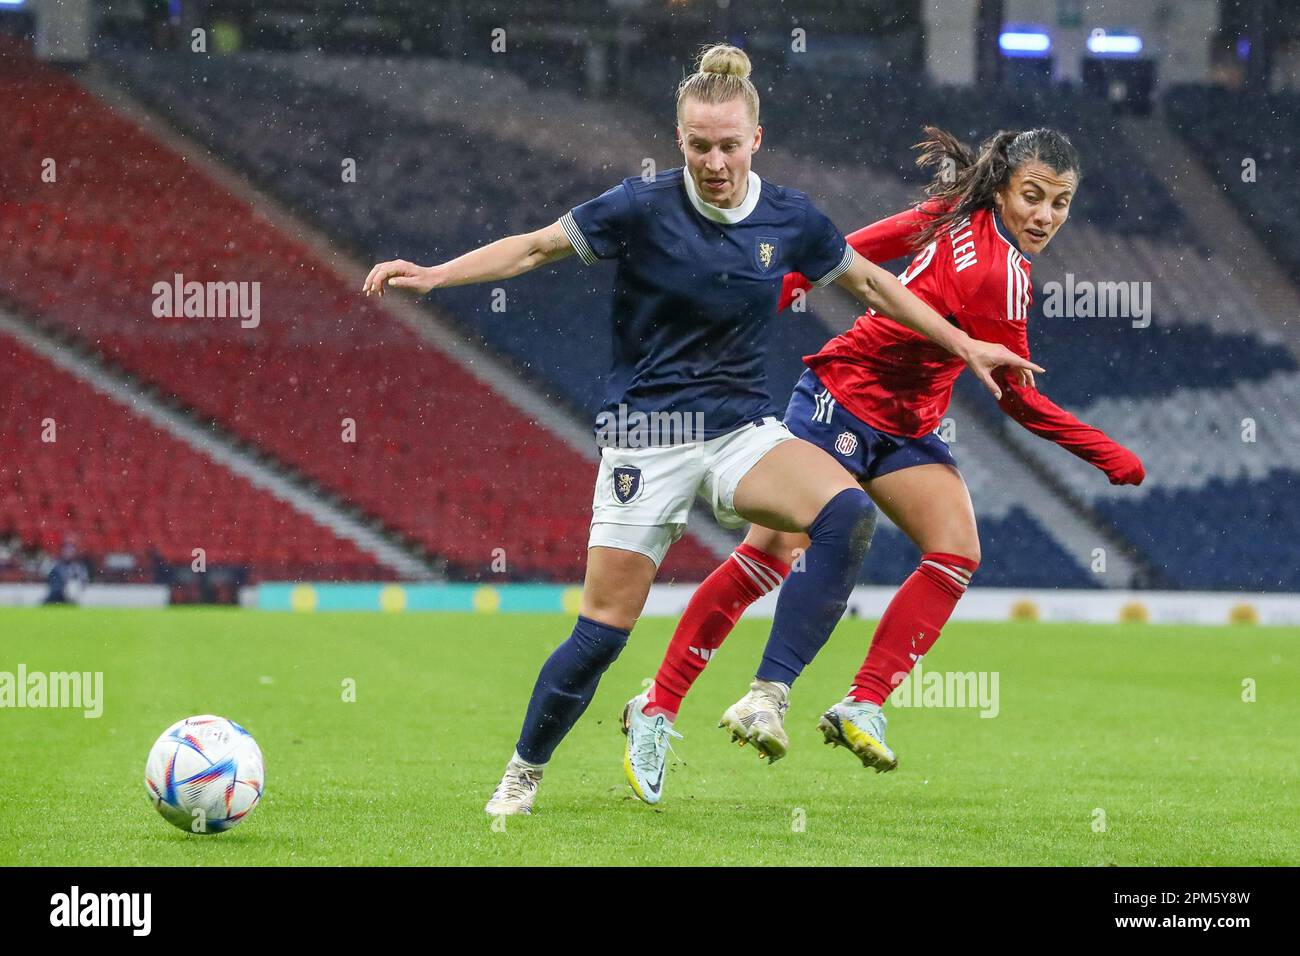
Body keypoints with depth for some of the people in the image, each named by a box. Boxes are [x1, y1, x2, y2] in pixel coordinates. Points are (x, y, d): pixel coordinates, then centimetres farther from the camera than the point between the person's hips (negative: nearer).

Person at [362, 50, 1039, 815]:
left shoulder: (790, 220, -1)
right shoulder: (643, 207, -11)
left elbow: (871, 283, 14)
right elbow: (535, 248, -4)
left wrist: (964, 345, 16)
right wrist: (431, 275, -14)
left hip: (743, 429, 3)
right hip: (647, 437, -3)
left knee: (847, 511, -28)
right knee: (603, 631, -5)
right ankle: (523, 774, 19)